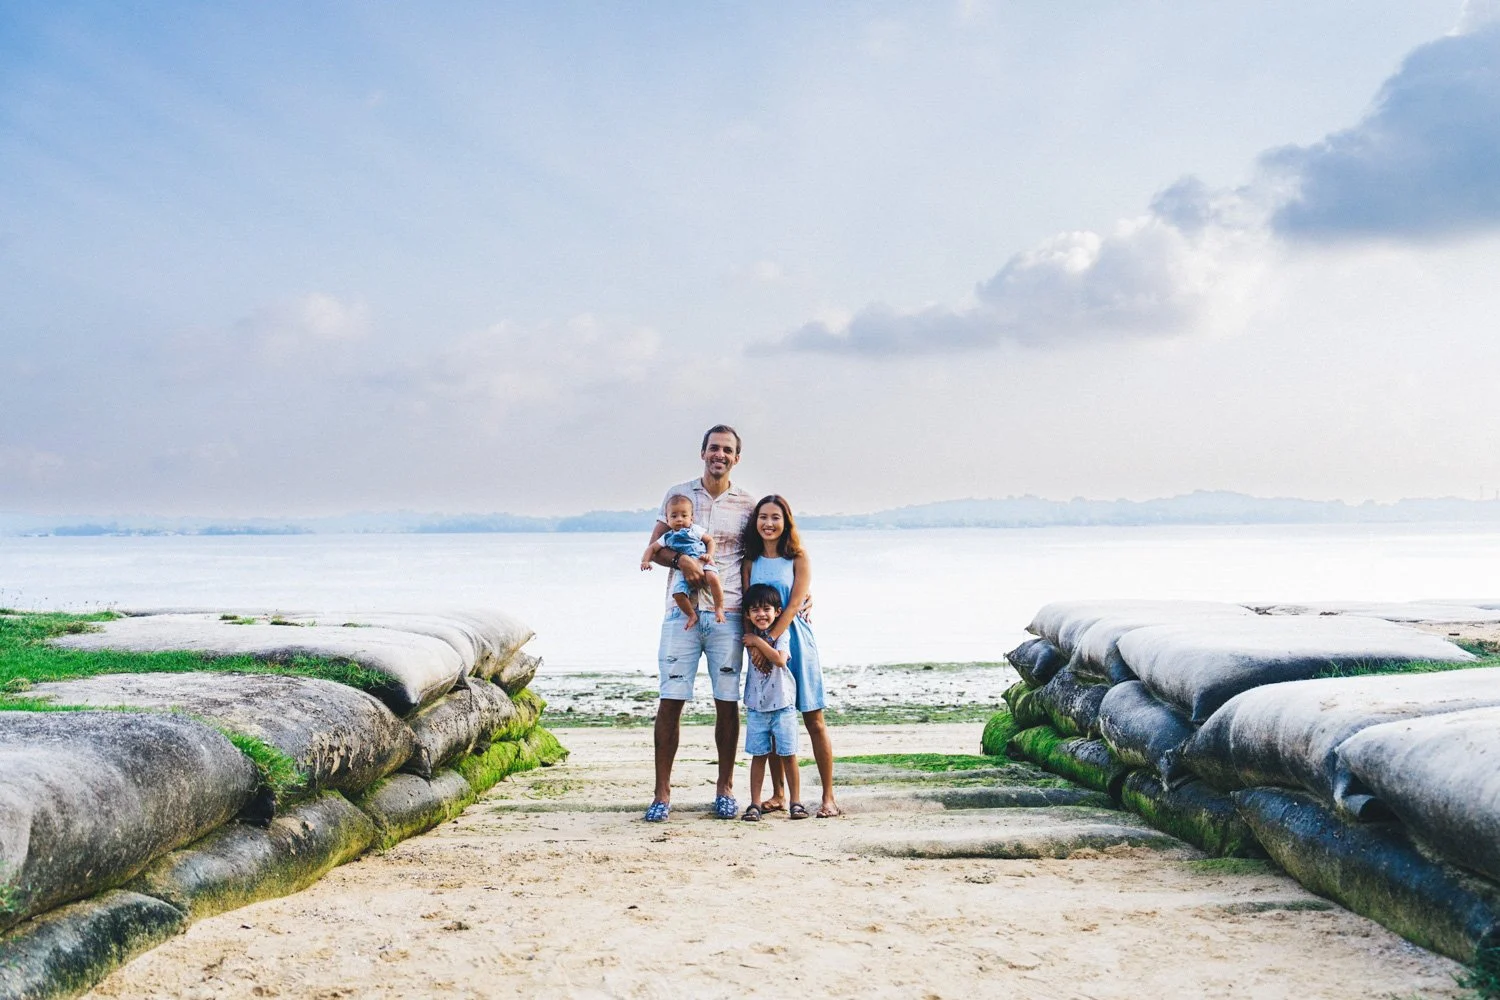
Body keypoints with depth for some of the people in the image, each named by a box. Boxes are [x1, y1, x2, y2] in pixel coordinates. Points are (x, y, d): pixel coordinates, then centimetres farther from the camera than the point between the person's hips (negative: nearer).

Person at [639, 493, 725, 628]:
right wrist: (645, 560, 0)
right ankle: (692, 615, 5)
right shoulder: (667, 537, 15)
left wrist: (709, 555, -7)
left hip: (703, 562, -3)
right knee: (678, 592, -20)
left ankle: (719, 608, -19)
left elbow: (710, 540, 10)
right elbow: (652, 547, 18)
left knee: (712, 578, -35)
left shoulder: (695, 530, 9)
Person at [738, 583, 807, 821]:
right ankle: (755, 804, 8)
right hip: (756, 705, 3)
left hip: (782, 704, -3)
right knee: (758, 755, 5)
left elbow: (780, 659, -18)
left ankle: (796, 802, 10)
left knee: (788, 754, 1)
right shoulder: (750, 637, 7)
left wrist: (758, 642, -17)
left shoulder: (782, 633, -7)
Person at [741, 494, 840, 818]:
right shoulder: (750, 561, 7)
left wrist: (770, 641, -19)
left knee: (814, 720, -2)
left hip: (794, 639, -3)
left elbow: (795, 603, -11)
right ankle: (777, 794, 17)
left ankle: (828, 797, 2)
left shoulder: (798, 558, -2)